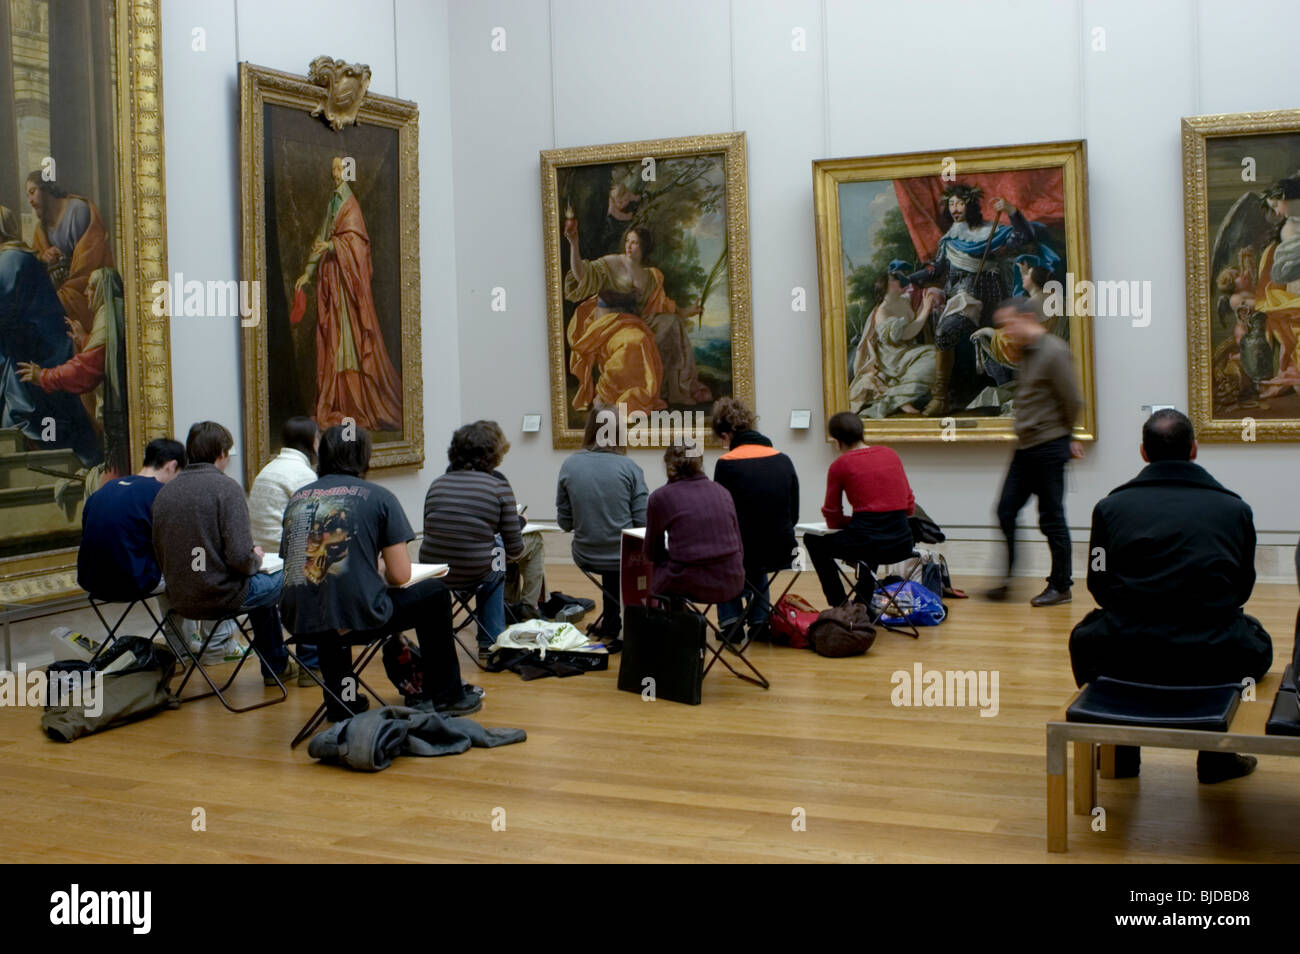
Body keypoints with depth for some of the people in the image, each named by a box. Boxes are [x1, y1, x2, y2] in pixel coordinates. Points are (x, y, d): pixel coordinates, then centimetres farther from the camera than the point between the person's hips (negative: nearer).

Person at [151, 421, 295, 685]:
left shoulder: (164, 493, 3)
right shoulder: (225, 487, -15)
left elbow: (160, 555, 11)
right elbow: (240, 557, -23)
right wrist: (257, 560, 2)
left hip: (180, 600, 7)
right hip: (222, 597, -7)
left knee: (260, 584, 32)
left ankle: (276, 666, 42)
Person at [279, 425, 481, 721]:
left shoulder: (298, 497, 12)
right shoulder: (378, 497, 1)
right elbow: (400, 576, -3)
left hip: (300, 623, 5)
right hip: (358, 619, -4)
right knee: (435, 594, 21)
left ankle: (339, 700, 41)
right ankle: (443, 696, 28)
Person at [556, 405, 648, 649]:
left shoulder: (569, 465, -7)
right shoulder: (629, 467, -13)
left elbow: (564, 522, -1)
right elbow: (642, 521, -12)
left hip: (585, 557, 3)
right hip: (623, 557, -2)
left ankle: (610, 627, 41)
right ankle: (610, 628, 37)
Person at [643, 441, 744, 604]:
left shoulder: (660, 497, -1)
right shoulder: (722, 492, 9)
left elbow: (652, 553, 12)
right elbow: (739, 547, 12)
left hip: (688, 587, -3)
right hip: (732, 584, 4)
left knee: (658, 572, 27)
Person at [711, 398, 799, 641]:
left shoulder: (727, 464, -12)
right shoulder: (783, 460, 2)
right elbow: (794, 515, 8)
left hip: (745, 554, -4)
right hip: (783, 554, 4)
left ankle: (731, 622, 25)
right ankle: (760, 620, 32)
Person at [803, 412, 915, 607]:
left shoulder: (840, 466, 0)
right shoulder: (891, 454, 12)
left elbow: (833, 521, 9)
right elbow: (910, 507, 17)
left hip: (867, 545, -5)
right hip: (902, 545, 5)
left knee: (813, 540, 23)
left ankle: (840, 606, 20)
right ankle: (863, 604, 43)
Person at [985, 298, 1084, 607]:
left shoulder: (1054, 351, -15)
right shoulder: (1027, 352, 12)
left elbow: (1072, 402, -14)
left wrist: (1065, 437, 1)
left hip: (1048, 448, -8)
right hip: (1026, 447, 8)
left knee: (1051, 518, 0)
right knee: (1006, 511, 7)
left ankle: (1061, 586, 12)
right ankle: (1006, 578, 16)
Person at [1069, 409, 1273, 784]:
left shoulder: (1111, 505, 6)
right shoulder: (1235, 507, 8)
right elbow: (1242, 588, 17)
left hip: (1128, 659, 0)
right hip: (1214, 662, 0)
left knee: (1085, 635, 35)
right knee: (1256, 641, 35)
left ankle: (1121, 752, 38)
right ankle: (1216, 757, 33)